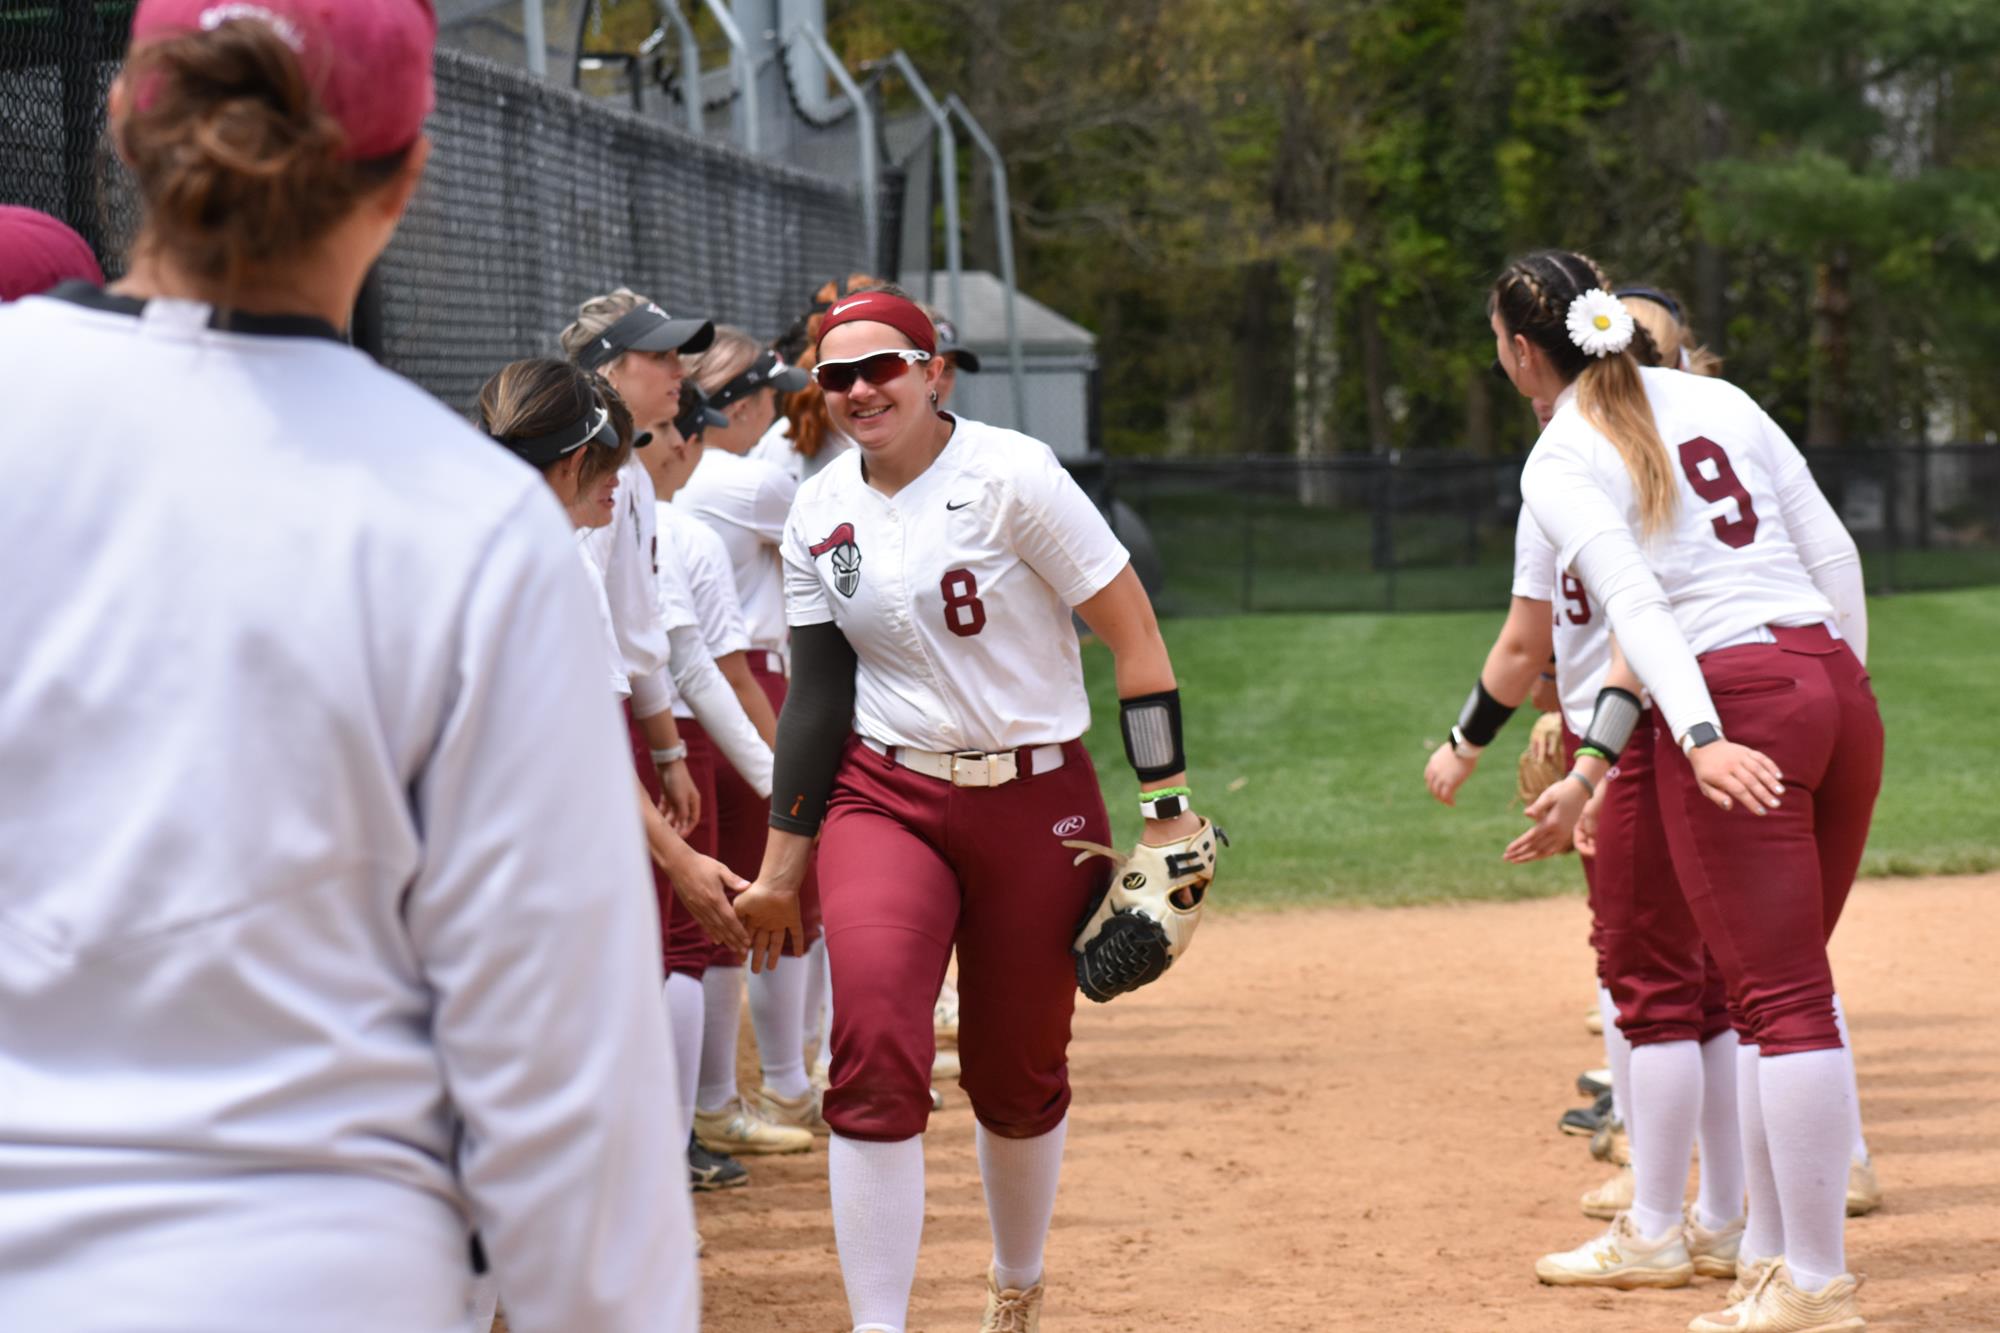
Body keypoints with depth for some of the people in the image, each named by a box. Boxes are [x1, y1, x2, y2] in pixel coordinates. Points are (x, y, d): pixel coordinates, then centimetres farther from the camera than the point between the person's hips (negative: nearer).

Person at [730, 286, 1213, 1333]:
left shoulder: (1008, 474, -11)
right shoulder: (819, 516, 3)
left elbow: (1133, 633, -10)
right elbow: (818, 691, 9)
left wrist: (1166, 806, -12)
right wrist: (781, 865, 8)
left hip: (1036, 803, -2)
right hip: (883, 800, 2)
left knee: (1020, 1075, 9)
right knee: (874, 1050, -19)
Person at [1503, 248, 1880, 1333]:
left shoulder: (1558, 467, -1)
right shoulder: (1716, 400, 16)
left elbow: (1636, 603, -16)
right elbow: (1832, 552, 13)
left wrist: (1702, 738, -26)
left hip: (1730, 704, -6)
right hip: (1835, 685, 6)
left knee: (1781, 998, -7)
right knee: (1772, 987, 15)